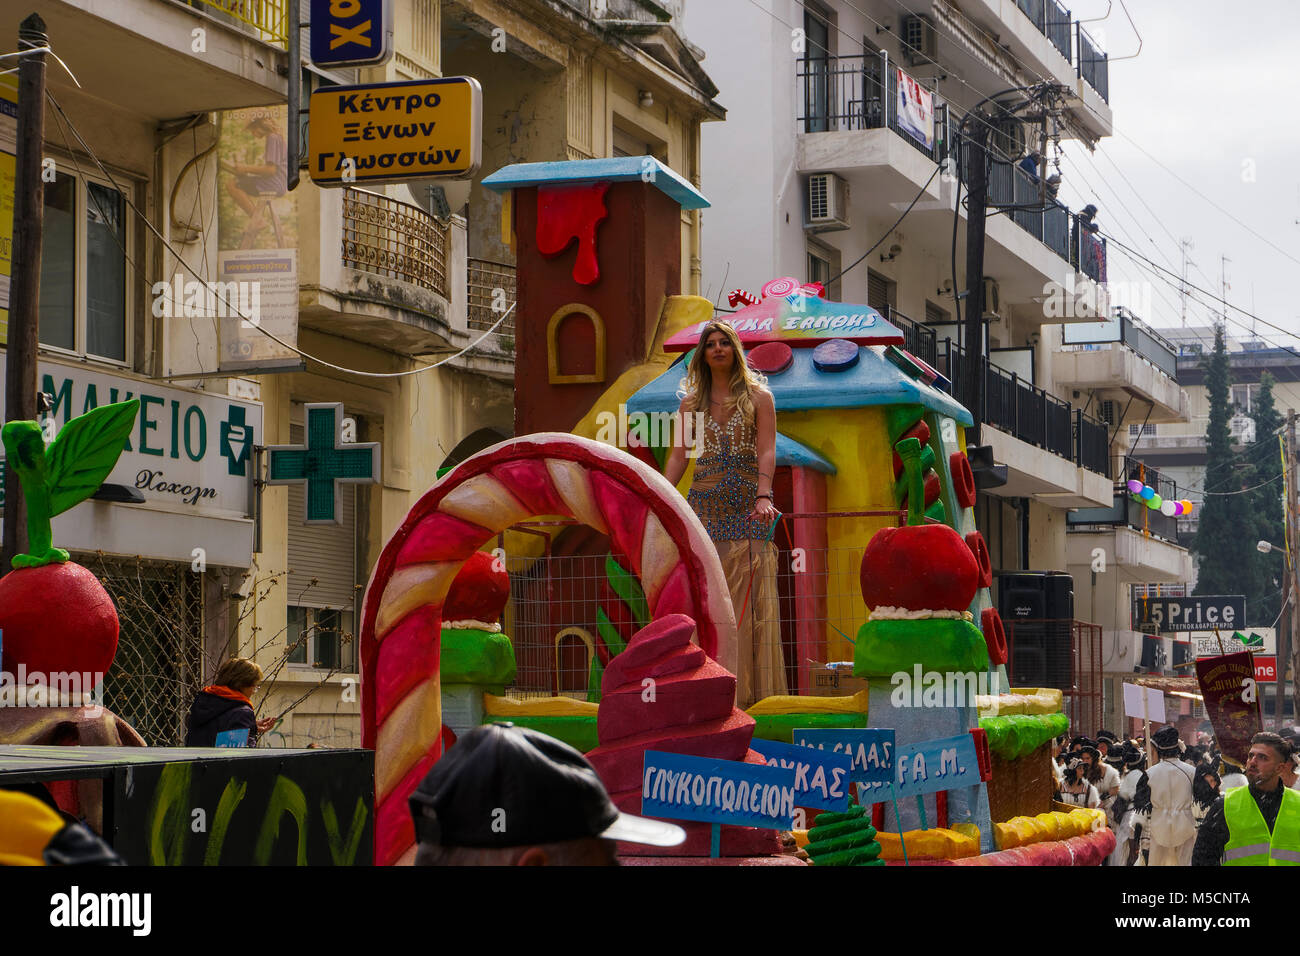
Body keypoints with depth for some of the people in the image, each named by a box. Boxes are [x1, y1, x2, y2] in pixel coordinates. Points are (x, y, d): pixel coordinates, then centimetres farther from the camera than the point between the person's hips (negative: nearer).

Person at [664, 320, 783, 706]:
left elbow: (766, 451, -6)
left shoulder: (758, 396, 5)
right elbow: (678, 456, 9)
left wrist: (763, 497, -21)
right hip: (706, 501, 2)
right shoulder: (691, 402, 13)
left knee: (750, 596, -6)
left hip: (748, 503, -2)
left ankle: (750, 687, -3)